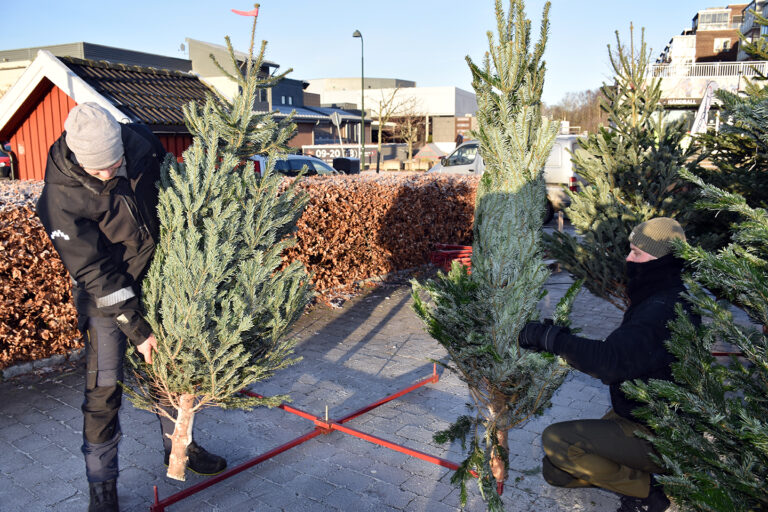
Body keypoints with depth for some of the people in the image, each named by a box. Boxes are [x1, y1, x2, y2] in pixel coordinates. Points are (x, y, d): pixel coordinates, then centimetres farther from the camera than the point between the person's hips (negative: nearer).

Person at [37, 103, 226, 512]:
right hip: (105, 291, -4)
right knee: (105, 386, -2)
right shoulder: (61, 196, -26)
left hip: (158, 276, 5)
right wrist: (136, 329, -21)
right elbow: (93, 273, -22)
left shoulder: (141, 143, -15)